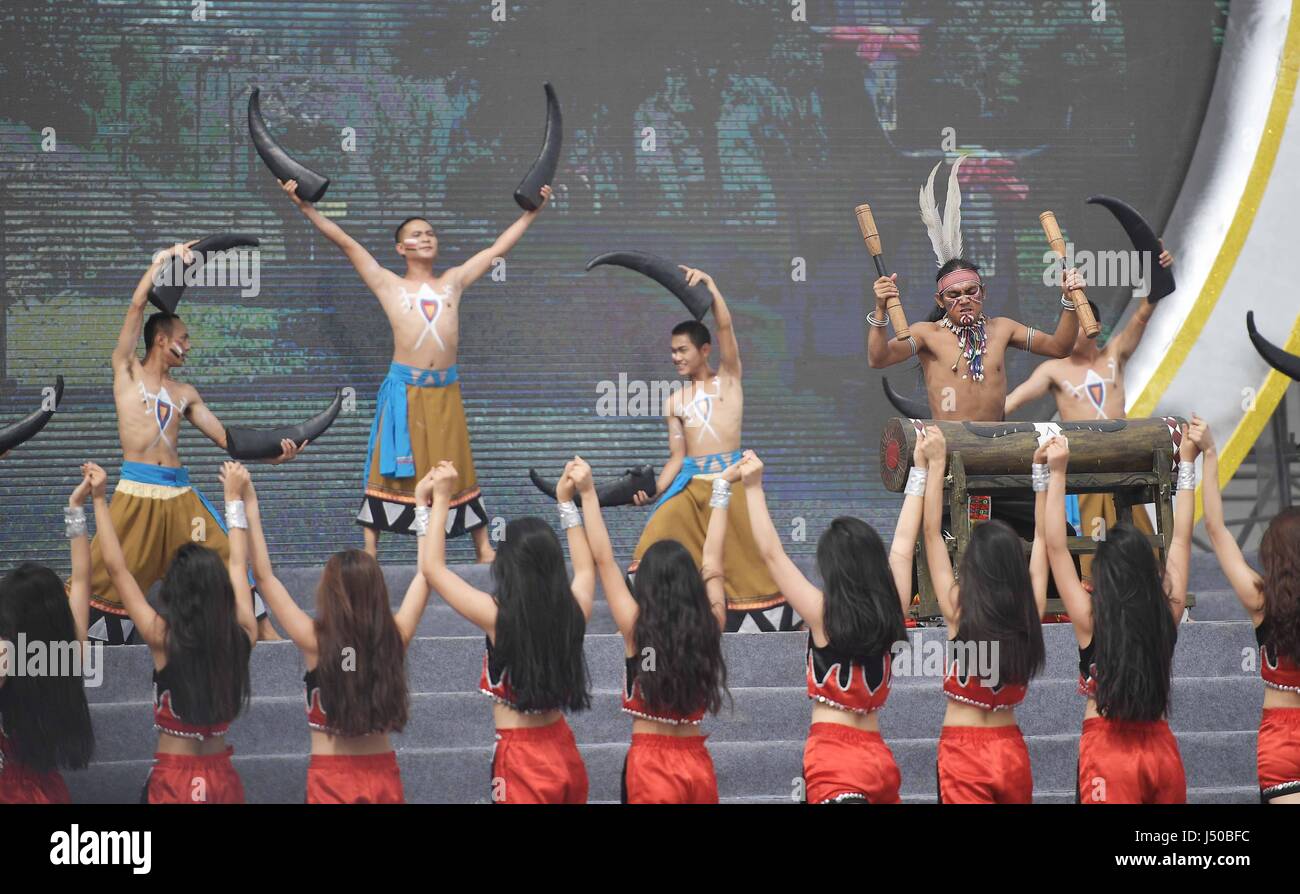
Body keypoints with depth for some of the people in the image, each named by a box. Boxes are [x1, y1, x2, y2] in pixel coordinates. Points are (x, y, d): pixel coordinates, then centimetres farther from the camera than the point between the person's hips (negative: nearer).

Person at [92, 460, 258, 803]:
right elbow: (238, 565, 10)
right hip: (223, 780, 3)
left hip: (173, 781, -3)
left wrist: (99, 500, 1)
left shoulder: (163, 639, -15)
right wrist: (234, 496, 22)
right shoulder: (241, 635, -6)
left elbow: (117, 567, -8)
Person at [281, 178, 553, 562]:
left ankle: (483, 549, 12)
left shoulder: (453, 282, 14)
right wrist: (306, 208, -1)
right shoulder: (389, 285, 7)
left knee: (457, 469, 7)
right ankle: (370, 549, 3)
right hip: (404, 390, -2)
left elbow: (498, 247, 21)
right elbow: (346, 242, 3)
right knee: (391, 467, -1)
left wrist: (532, 212, 24)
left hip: (445, 390, 2)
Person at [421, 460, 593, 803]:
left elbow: (432, 566, -6)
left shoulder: (498, 617, -17)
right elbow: (586, 568, 20)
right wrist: (566, 503, 25)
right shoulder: (573, 612, -4)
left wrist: (441, 499, 1)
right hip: (566, 753, 5)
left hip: (522, 761, -5)